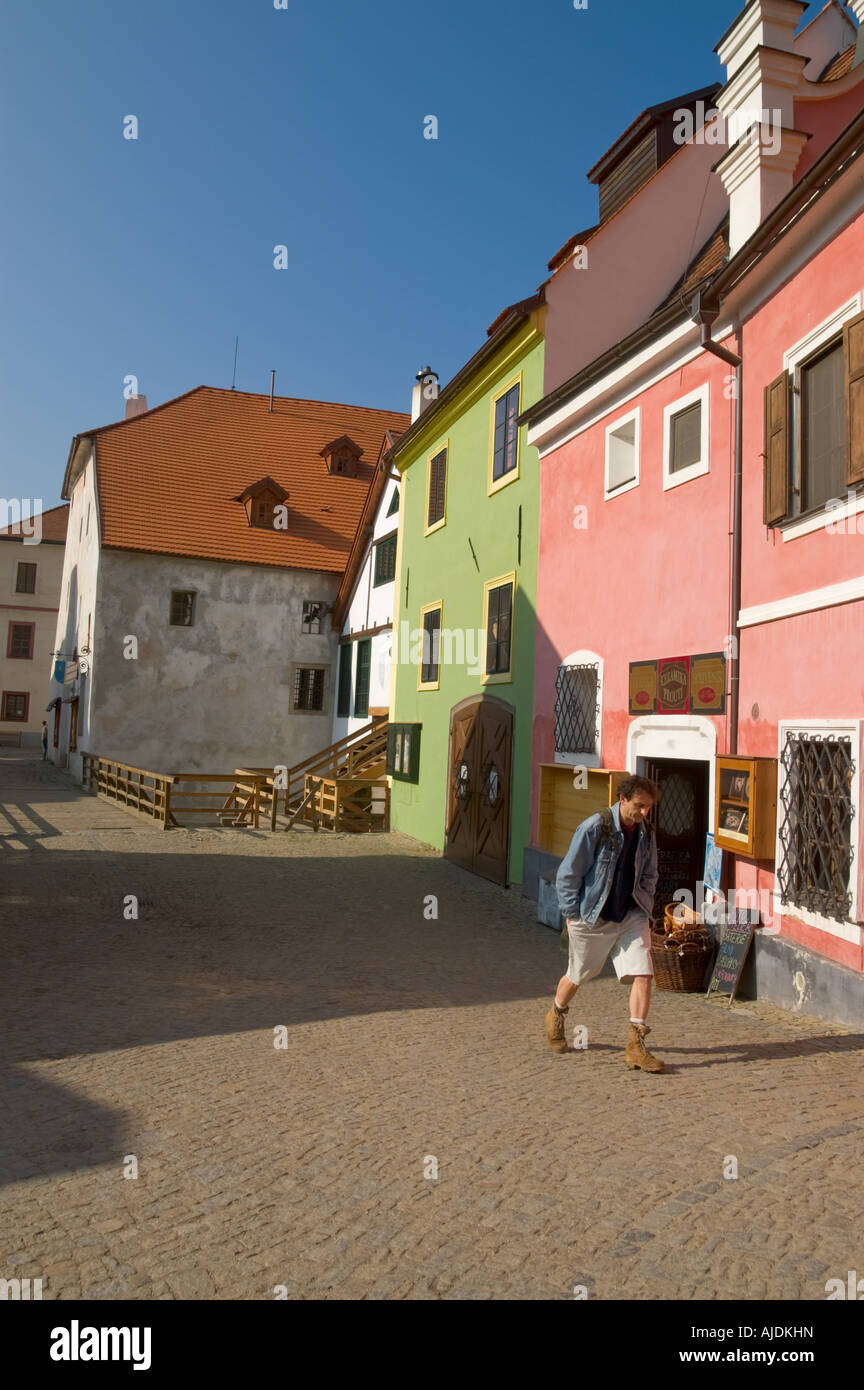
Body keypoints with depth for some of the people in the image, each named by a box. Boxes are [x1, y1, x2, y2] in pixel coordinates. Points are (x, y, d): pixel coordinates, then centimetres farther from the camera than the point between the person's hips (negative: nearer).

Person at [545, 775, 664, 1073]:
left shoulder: (646, 834, 0)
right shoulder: (594, 828, -18)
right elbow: (568, 873, -12)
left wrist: (644, 908, 6)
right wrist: (572, 913, -10)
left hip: (632, 917, 4)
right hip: (592, 919, -4)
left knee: (643, 974, -10)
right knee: (578, 976, 14)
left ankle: (636, 1045, -2)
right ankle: (556, 1016, 44)